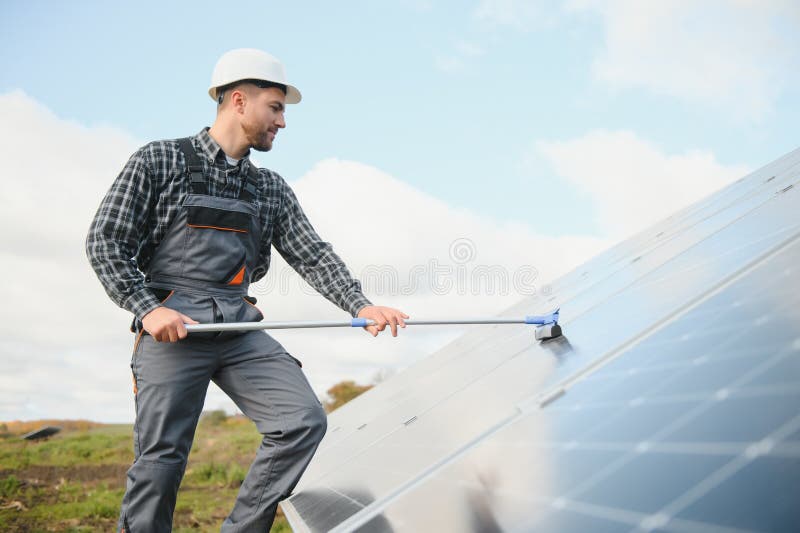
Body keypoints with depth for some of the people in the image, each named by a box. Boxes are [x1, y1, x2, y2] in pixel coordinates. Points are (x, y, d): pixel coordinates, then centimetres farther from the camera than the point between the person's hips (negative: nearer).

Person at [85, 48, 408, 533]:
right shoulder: (160, 160, 2)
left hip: (241, 330, 4)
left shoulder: (272, 189, 14)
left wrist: (360, 305, -7)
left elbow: (312, 255, 8)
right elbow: (105, 243, -1)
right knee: (161, 461, -2)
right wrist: (148, 308, -13)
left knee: (304, 421, -10)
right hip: (170, 329, -4)